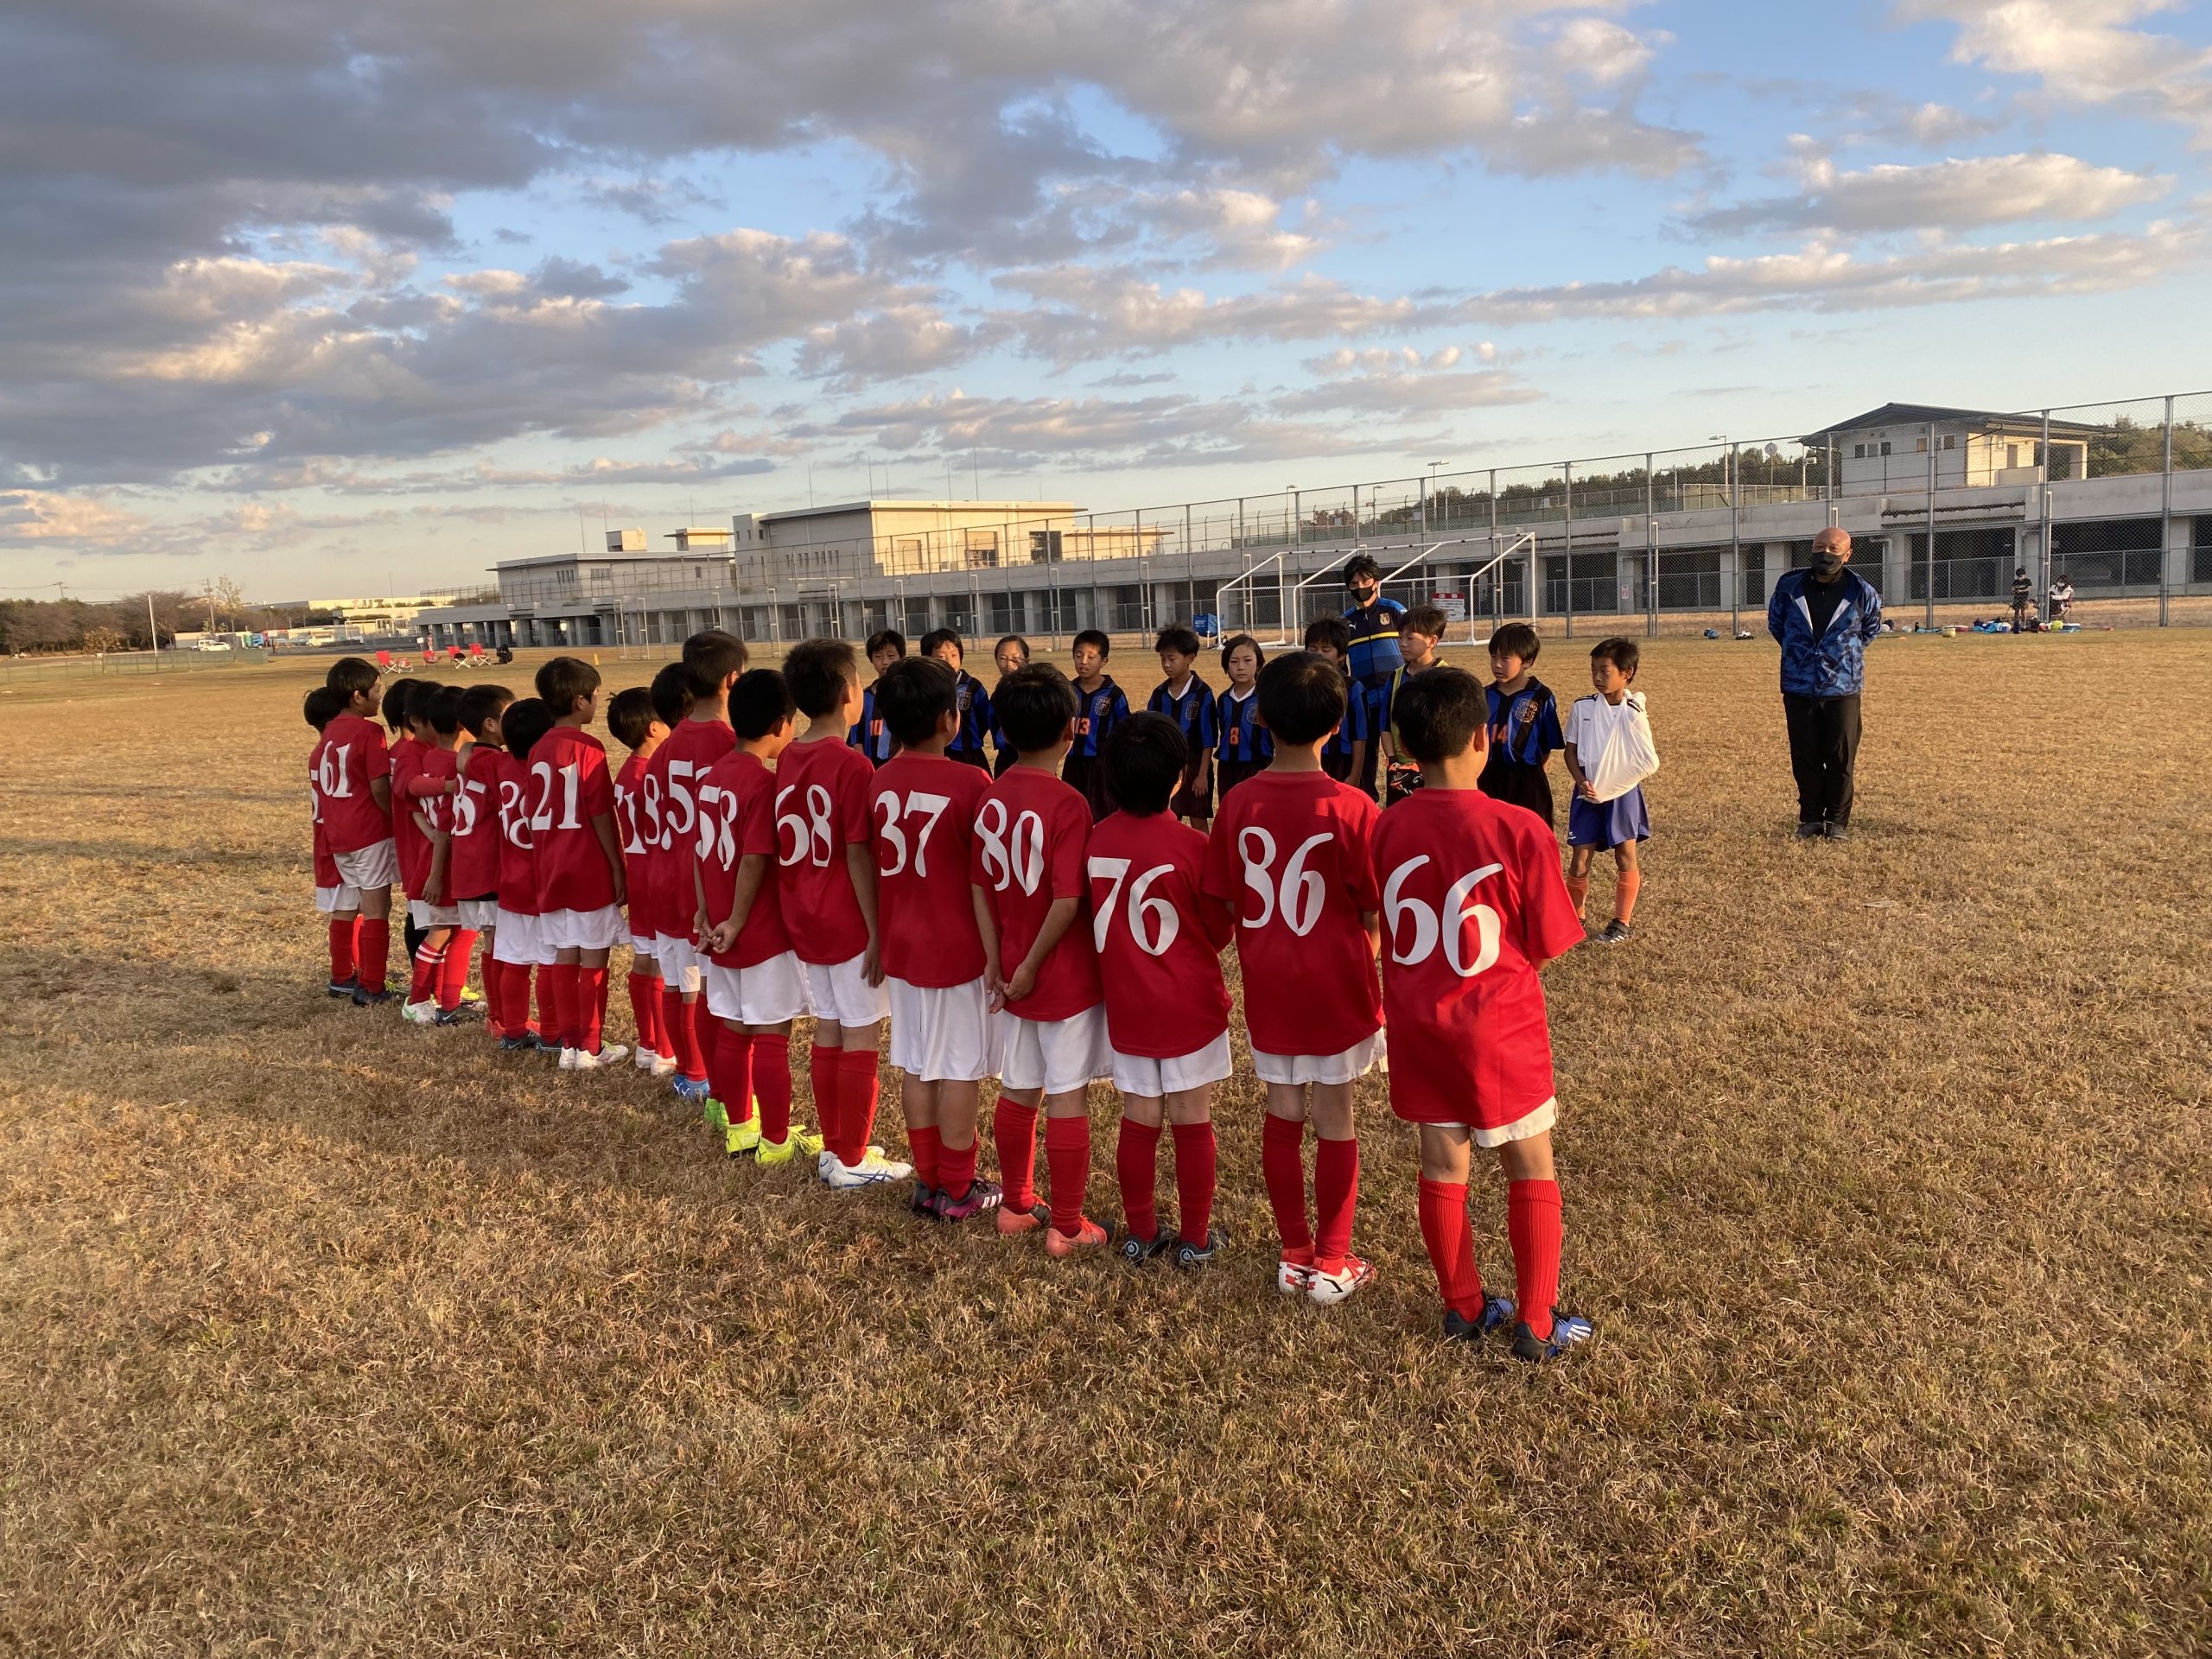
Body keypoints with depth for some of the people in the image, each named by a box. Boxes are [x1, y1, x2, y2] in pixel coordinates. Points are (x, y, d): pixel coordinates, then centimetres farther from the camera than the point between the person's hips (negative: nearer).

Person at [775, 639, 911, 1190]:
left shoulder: (788, 760, 4)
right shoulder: (852, 765, -17)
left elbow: (784, 844, 7)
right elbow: (858, 856, -18)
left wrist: (803, 904, 15)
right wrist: (877, 932, -12)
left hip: (803, 917, 7)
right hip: (849, 922, -7)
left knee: (827, 1030, 16)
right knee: (861, 1036, 3)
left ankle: (834, 1148, 26)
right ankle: (852, 1162, 10)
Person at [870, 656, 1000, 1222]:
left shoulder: (880, 783, 0)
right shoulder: (970, 782, -17)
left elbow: (876, 870, 8)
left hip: (901, 947, 6)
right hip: (958, 950, -6)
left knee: (916, 1066, 14)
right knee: (959, 1069, 5)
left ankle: (928, 1181, 23)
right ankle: (958, 1190, 14)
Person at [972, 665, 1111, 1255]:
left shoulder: (992, 797, -1)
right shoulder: (1068, 802, -19)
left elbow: (980, 885, 2)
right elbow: (1068, 902, -24)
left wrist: (996, 961, 2)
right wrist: (1031, 969, -14)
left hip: (1014, 972, 6)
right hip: (1067, 978, -6)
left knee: (1018, 1091, 18)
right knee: (1067, 1098, 5)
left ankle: (1016, 1204, 33)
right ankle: (1066, 1227, 14)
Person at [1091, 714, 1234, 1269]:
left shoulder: (1096, 840, -7)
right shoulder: (1190, 845, -18)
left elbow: (1094, 921, 4)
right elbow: (1220, 928, -6)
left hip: (1126, 1005, 3)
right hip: (1190, 1005, -3)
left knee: (1138, 1119, 13)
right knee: (1192, 1121, 9)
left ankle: (1141, 1233, 24)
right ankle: (1195, 1238, 19)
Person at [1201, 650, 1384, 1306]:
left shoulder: (1237, 803, -6)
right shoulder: (1351, 808, -16)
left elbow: (1225, 902, 1)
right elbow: (1373, 912, -12)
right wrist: (1363, 954, 8)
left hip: (1267, 985, 3)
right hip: (1335, 983, -3)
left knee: (1282, 1117, 14)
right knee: (1334, 1121, 9)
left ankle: (1295, 1255, 25)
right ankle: (1331, 1263, 18)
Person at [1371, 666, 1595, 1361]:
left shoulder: (1388, 829, -9)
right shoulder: (1519, 829, -18)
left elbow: (1389, 925, 1)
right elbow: (1546, 946, -9)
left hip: (1418, 1024, 4)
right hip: (1499, 1025, -3)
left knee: (1443, 1163, 14)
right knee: (1532, 1168, 12)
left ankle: (1462, 1307, 28)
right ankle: (1536, 1323, 20)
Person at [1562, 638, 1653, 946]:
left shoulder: (1633, 714, -7)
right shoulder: (1581, 708, -1)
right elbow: (1570, 751, 2)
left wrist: (1612, 784, -19)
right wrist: (1582, 781, -14)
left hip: (1623, 793, -1)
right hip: (1587, 793, 1)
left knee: (1626, 857, 6)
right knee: (1580, 857, 0)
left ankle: (1622, 922, 18)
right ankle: (1574, 918, 16)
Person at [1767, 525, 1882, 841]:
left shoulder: (1861, 592, -4)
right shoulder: (1789, 586, -2)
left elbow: (1872, 627, 17)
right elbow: (1775, 622, 18)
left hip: (1842, 687, -1)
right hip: (1798, 688, 1)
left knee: (1841, 759, 1)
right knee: (1805, 759, 6)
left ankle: (1838, 822, 12)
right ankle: (1810, 818, 17)